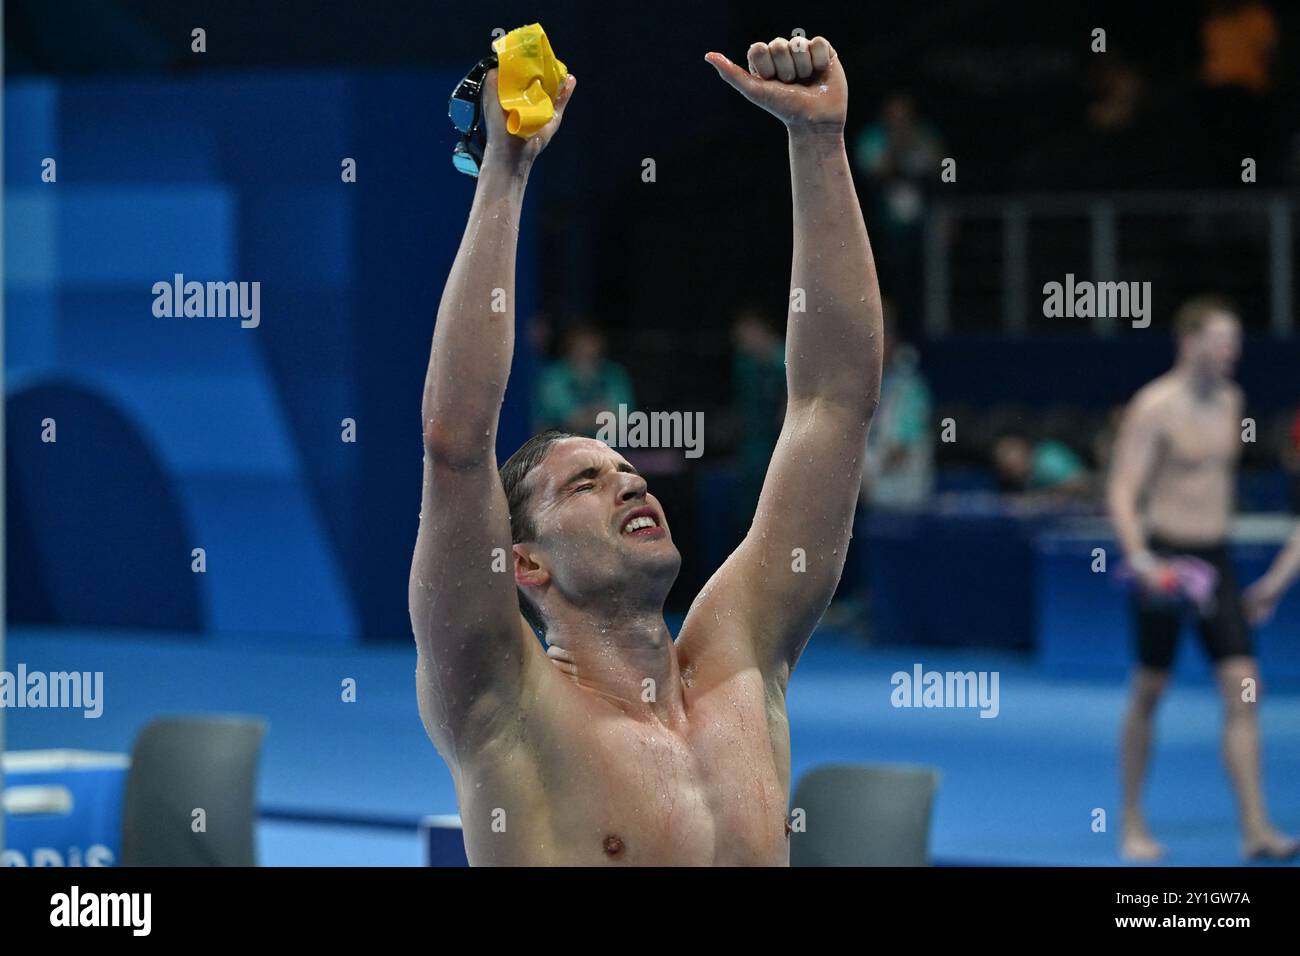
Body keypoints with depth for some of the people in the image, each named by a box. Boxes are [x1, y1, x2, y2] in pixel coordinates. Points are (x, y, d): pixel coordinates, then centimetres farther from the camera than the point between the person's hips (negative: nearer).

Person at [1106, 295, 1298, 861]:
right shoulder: (1155, 407, -13)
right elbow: (1121, 493, -16)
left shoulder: (1230, 401, 8)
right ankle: (1132, 826, 16)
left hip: (1214, 558, 6)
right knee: (1149, 693, 3)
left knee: (1243, 687, -4)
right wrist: (1139, 557, -29)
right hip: (1164, 556, -6)